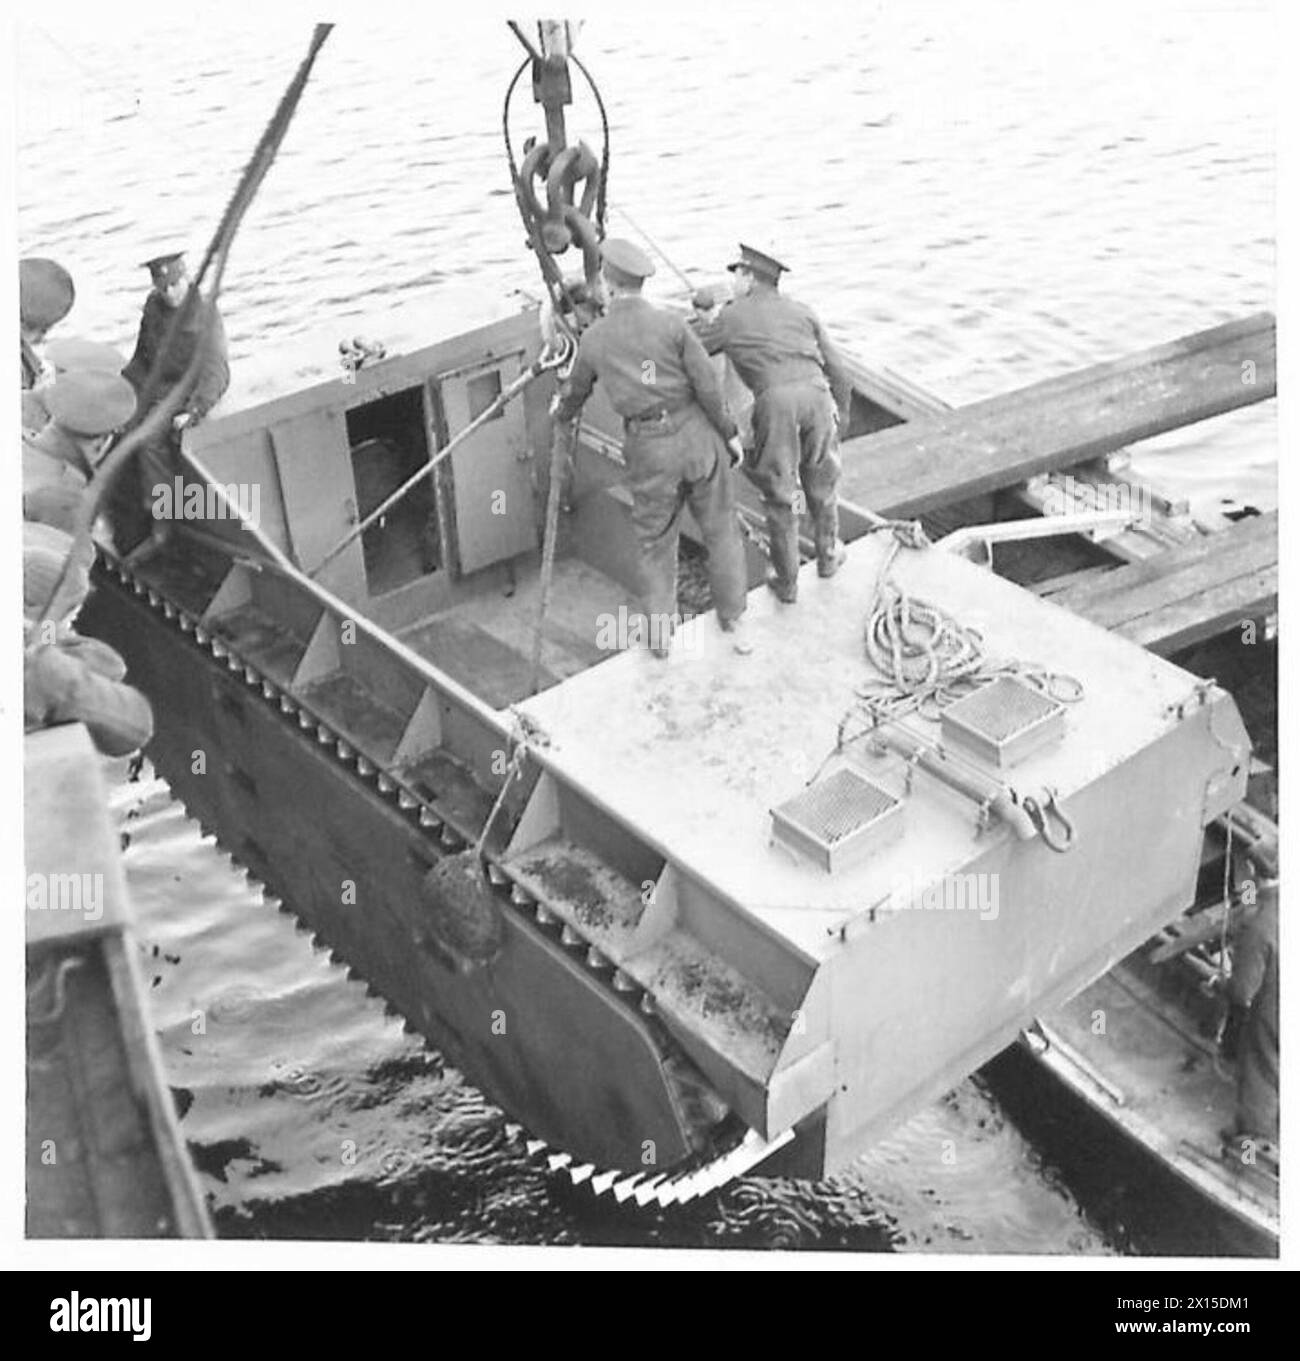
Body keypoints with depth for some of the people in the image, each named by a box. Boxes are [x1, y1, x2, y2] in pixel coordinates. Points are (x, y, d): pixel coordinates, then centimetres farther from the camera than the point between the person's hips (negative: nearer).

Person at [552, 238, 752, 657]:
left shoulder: (594, 338, -2)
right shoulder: (671, 323, -10)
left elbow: (575, 391, 16)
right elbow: (707, 385, -12)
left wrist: (561, 411, 40)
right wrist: (730, 433, 3)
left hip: (650, 451, 0)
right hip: (697, 435, 0)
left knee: (655, 541, 18)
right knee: (720, 528, 16)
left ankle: (661, 634, 22)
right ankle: (733, 622, 21)